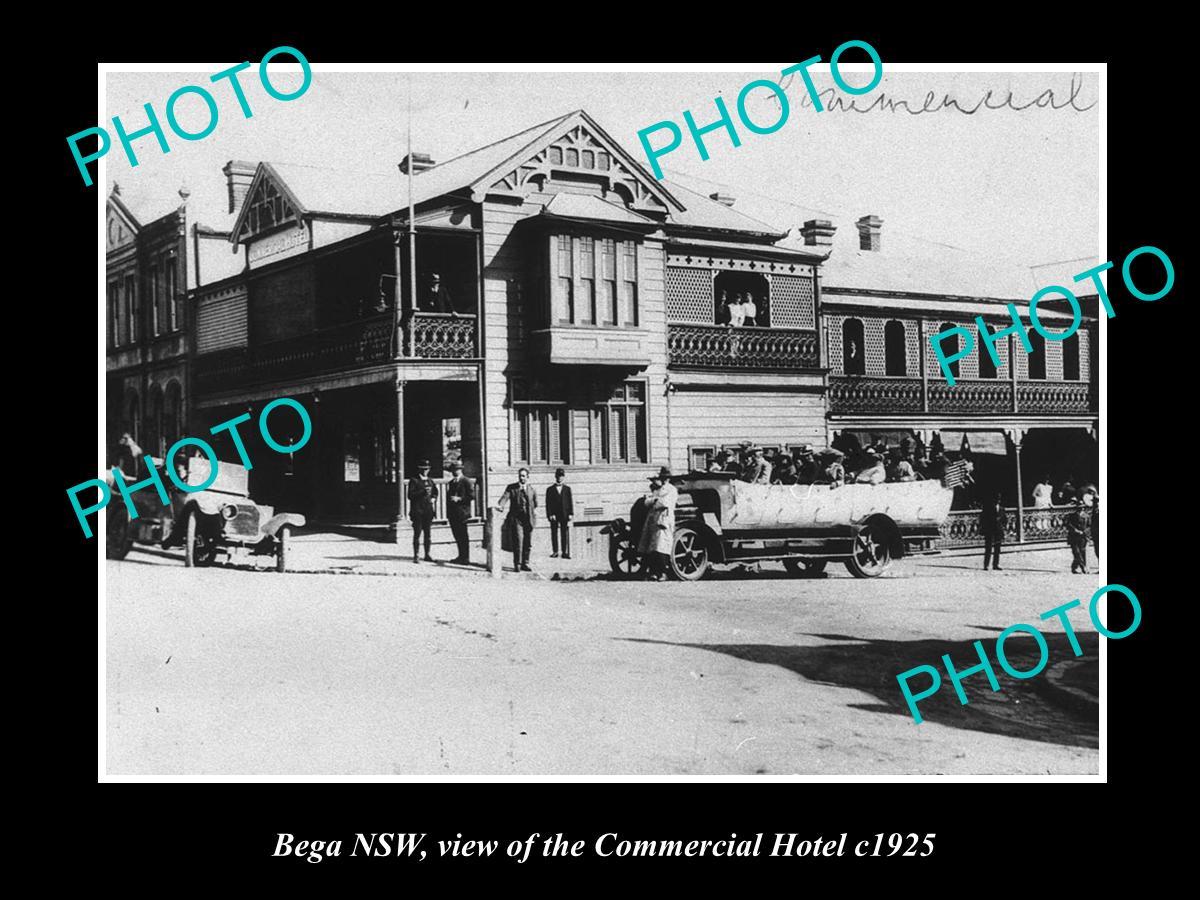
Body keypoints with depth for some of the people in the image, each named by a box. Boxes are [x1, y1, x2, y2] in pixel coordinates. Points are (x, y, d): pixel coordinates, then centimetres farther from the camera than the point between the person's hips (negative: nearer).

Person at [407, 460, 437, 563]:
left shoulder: (430, 481, 15)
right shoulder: (414, 480, -3)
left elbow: (435, 492, 26)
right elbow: (410, 495, -10)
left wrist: (433, 498, 5)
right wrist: (423, 491, -19)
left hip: (428, 511, 5)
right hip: (417, 511, -5)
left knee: (428, 534, 7)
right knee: (417, 533, -5)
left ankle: (427, 555, 15)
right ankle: (416, 556, -3)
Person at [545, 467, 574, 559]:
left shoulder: (567, 488, 10)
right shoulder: (550, 489, 6)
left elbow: (570, 502, 7)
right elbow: (548, 503, 2)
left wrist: (571, 514, 0)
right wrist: (550, 514, -9)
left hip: (565, 514, 0)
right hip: (554, 515, 0)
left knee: (565, 533, -3)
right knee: (554, 533, 3)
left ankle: (565, 552, -2)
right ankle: (555, 551, 12)